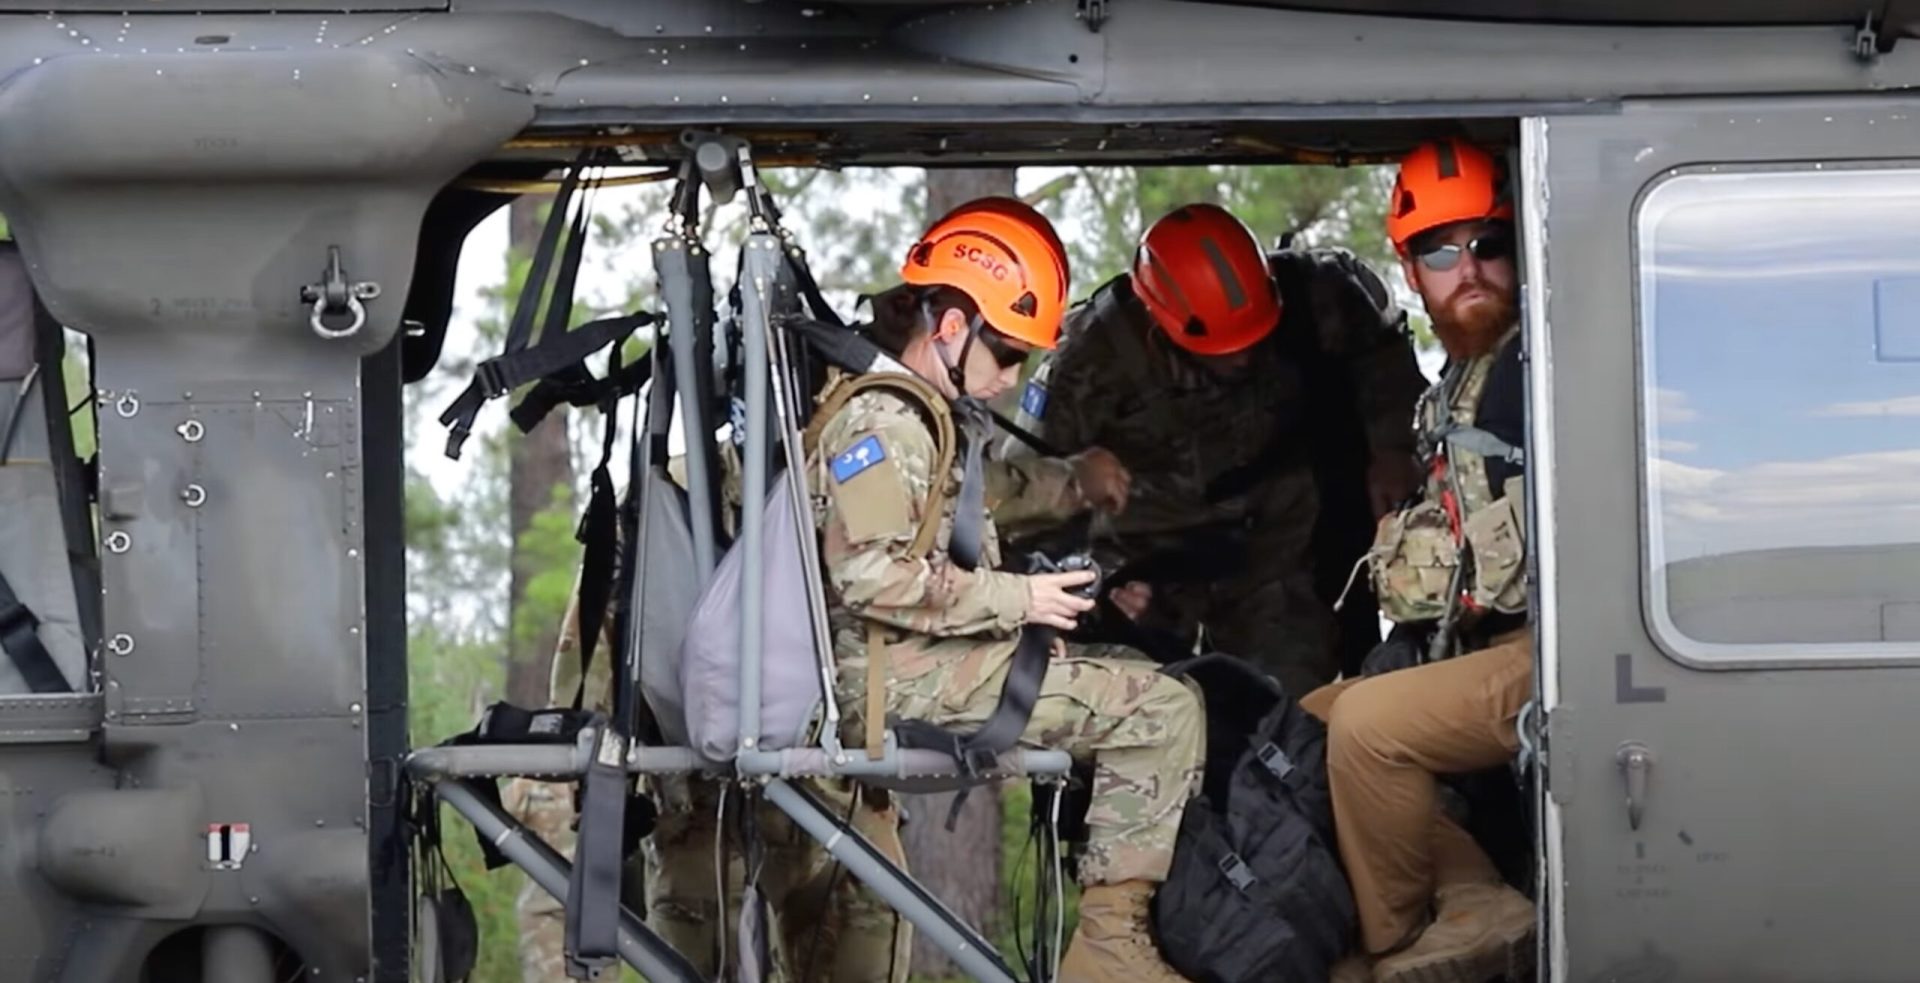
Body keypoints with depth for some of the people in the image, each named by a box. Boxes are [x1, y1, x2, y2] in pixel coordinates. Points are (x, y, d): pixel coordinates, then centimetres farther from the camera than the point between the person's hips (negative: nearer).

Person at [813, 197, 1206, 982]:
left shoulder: (927, 413, 17)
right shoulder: (881, 422, -16)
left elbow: (974, 488, 37)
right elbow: (871, 573, -26)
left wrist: (1074, 483, 23)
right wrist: (1016, 598, -21)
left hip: (938, 652, 11)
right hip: (896, 670, -11)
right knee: (1164, 712, -14)